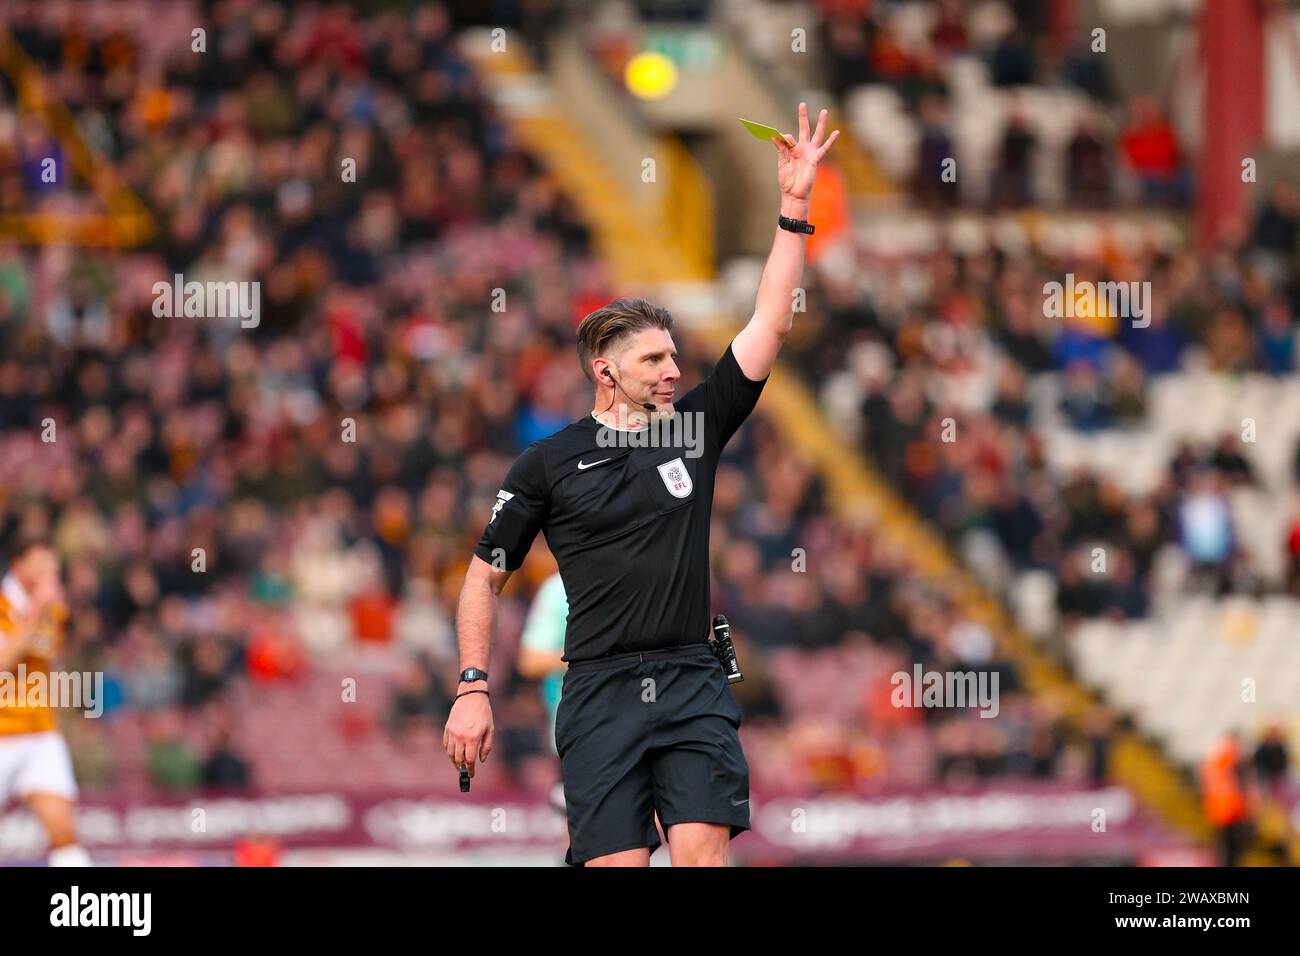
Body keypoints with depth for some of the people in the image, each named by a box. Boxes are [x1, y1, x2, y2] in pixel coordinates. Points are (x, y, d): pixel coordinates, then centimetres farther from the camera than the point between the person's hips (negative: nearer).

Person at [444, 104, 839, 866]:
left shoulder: (694, 428, 11)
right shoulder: (550, 463, 5)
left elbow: (771, 324, 8)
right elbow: (486, 577, 11)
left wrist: (794, 210, 3)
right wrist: (473, 688, 2)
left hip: (694, 688, 2)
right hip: (601, 690, -2)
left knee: (703, 853, -13)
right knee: (617, 863, -10)